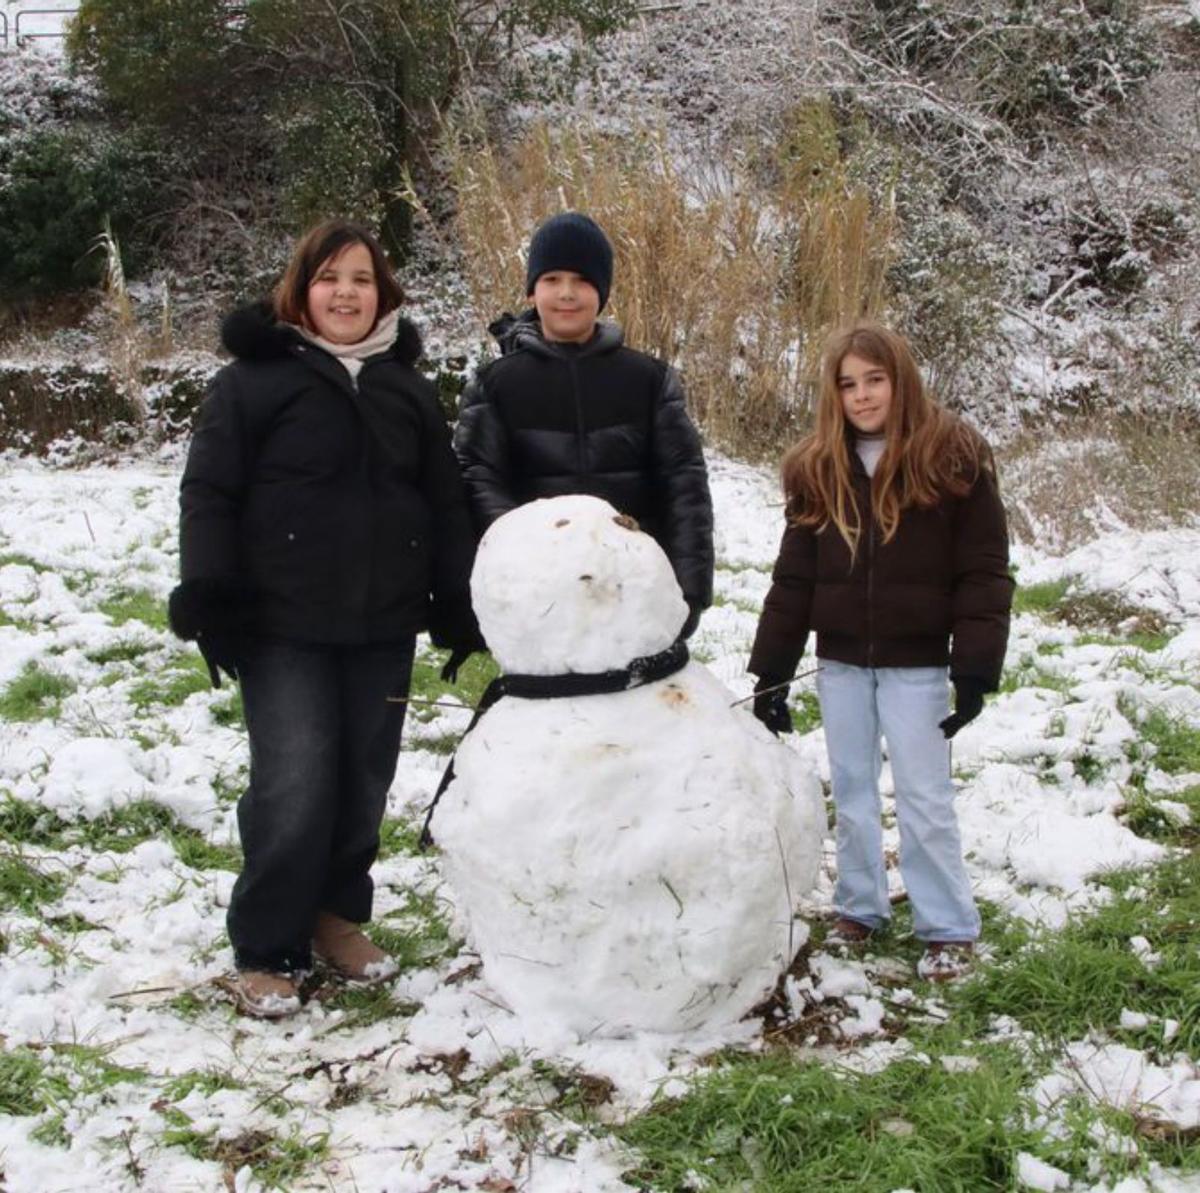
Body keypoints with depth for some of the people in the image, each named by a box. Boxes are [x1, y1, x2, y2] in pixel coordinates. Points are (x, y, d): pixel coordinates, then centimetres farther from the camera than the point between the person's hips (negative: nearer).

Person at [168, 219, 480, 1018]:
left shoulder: (408, 388, 13)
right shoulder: (254, 378, -1)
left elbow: (446, 503, 14)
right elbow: (209, 495, -4)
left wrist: (459, 607, 8)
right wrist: (208, 600, -12)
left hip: (384, 627, 4)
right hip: (282, 625, -4)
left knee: (365, 782, 9)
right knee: (294, 787, -7)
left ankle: (338, 915, 29)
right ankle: (267, 950, 8)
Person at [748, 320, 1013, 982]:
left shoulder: (953, 459, -8)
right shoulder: (817, 469, 3)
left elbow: (983, 573, -8)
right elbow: (793, 578, 6)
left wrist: (975, 671, -14)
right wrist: (771, 672, 3)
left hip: (915, 663, -4)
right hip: (840, 662, 4)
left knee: (923, 797, 0)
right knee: (852, 794, 13)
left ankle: (947, 929, 13)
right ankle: (858, 908, 29)